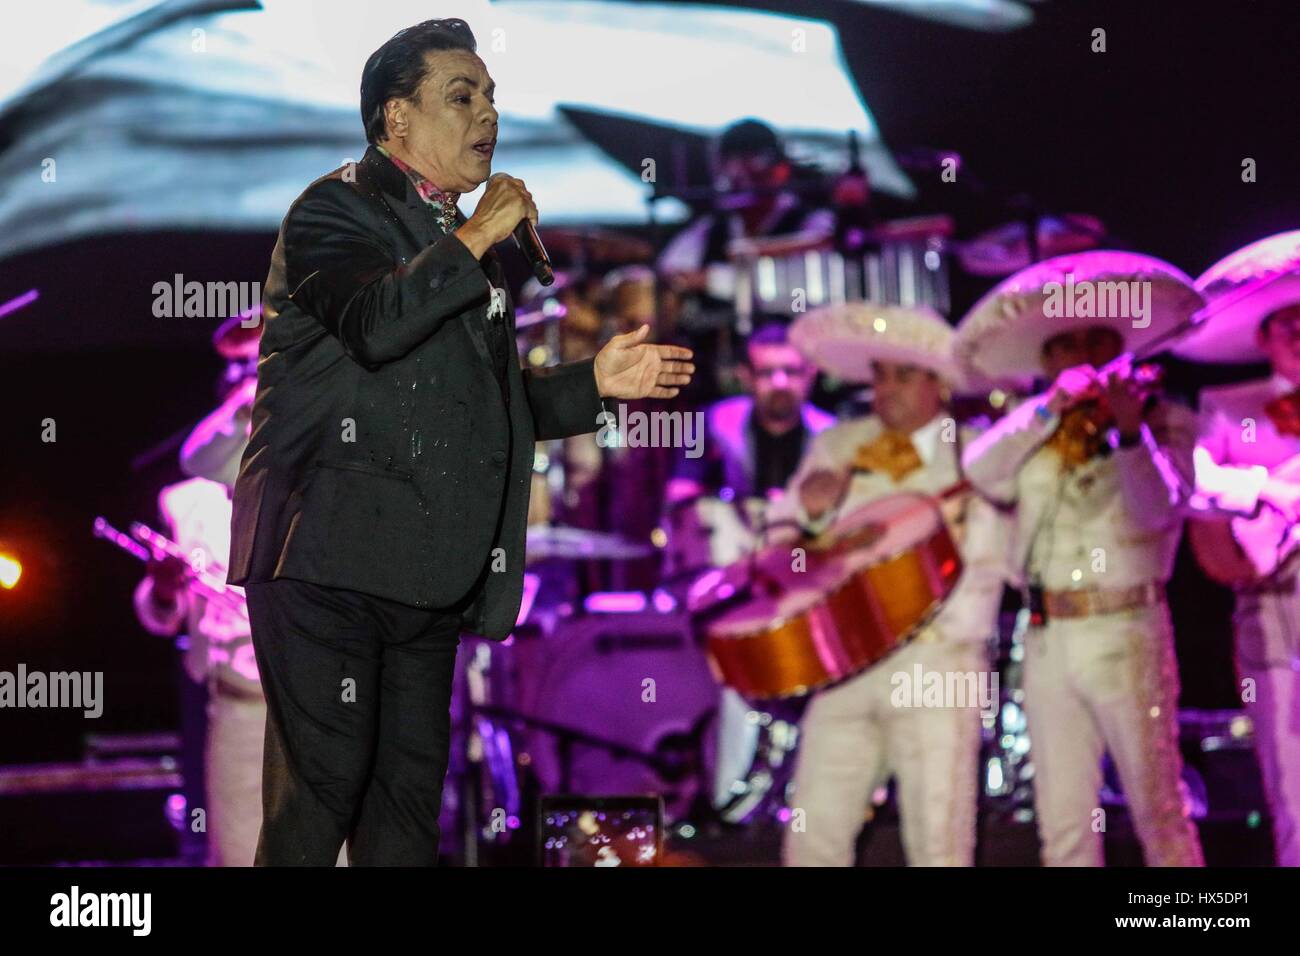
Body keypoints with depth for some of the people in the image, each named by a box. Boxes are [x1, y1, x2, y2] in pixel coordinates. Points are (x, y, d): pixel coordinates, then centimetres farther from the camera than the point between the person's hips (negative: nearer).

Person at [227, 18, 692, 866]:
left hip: (423, 574, 8)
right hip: (331, 558, -8)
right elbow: (373, 324, -22)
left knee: (410, 795, 8)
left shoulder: (461, 248, 24)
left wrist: (592, 383, 15)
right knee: (322, 787, -12)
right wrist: (476, 239, -12)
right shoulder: (337, 209, -1)